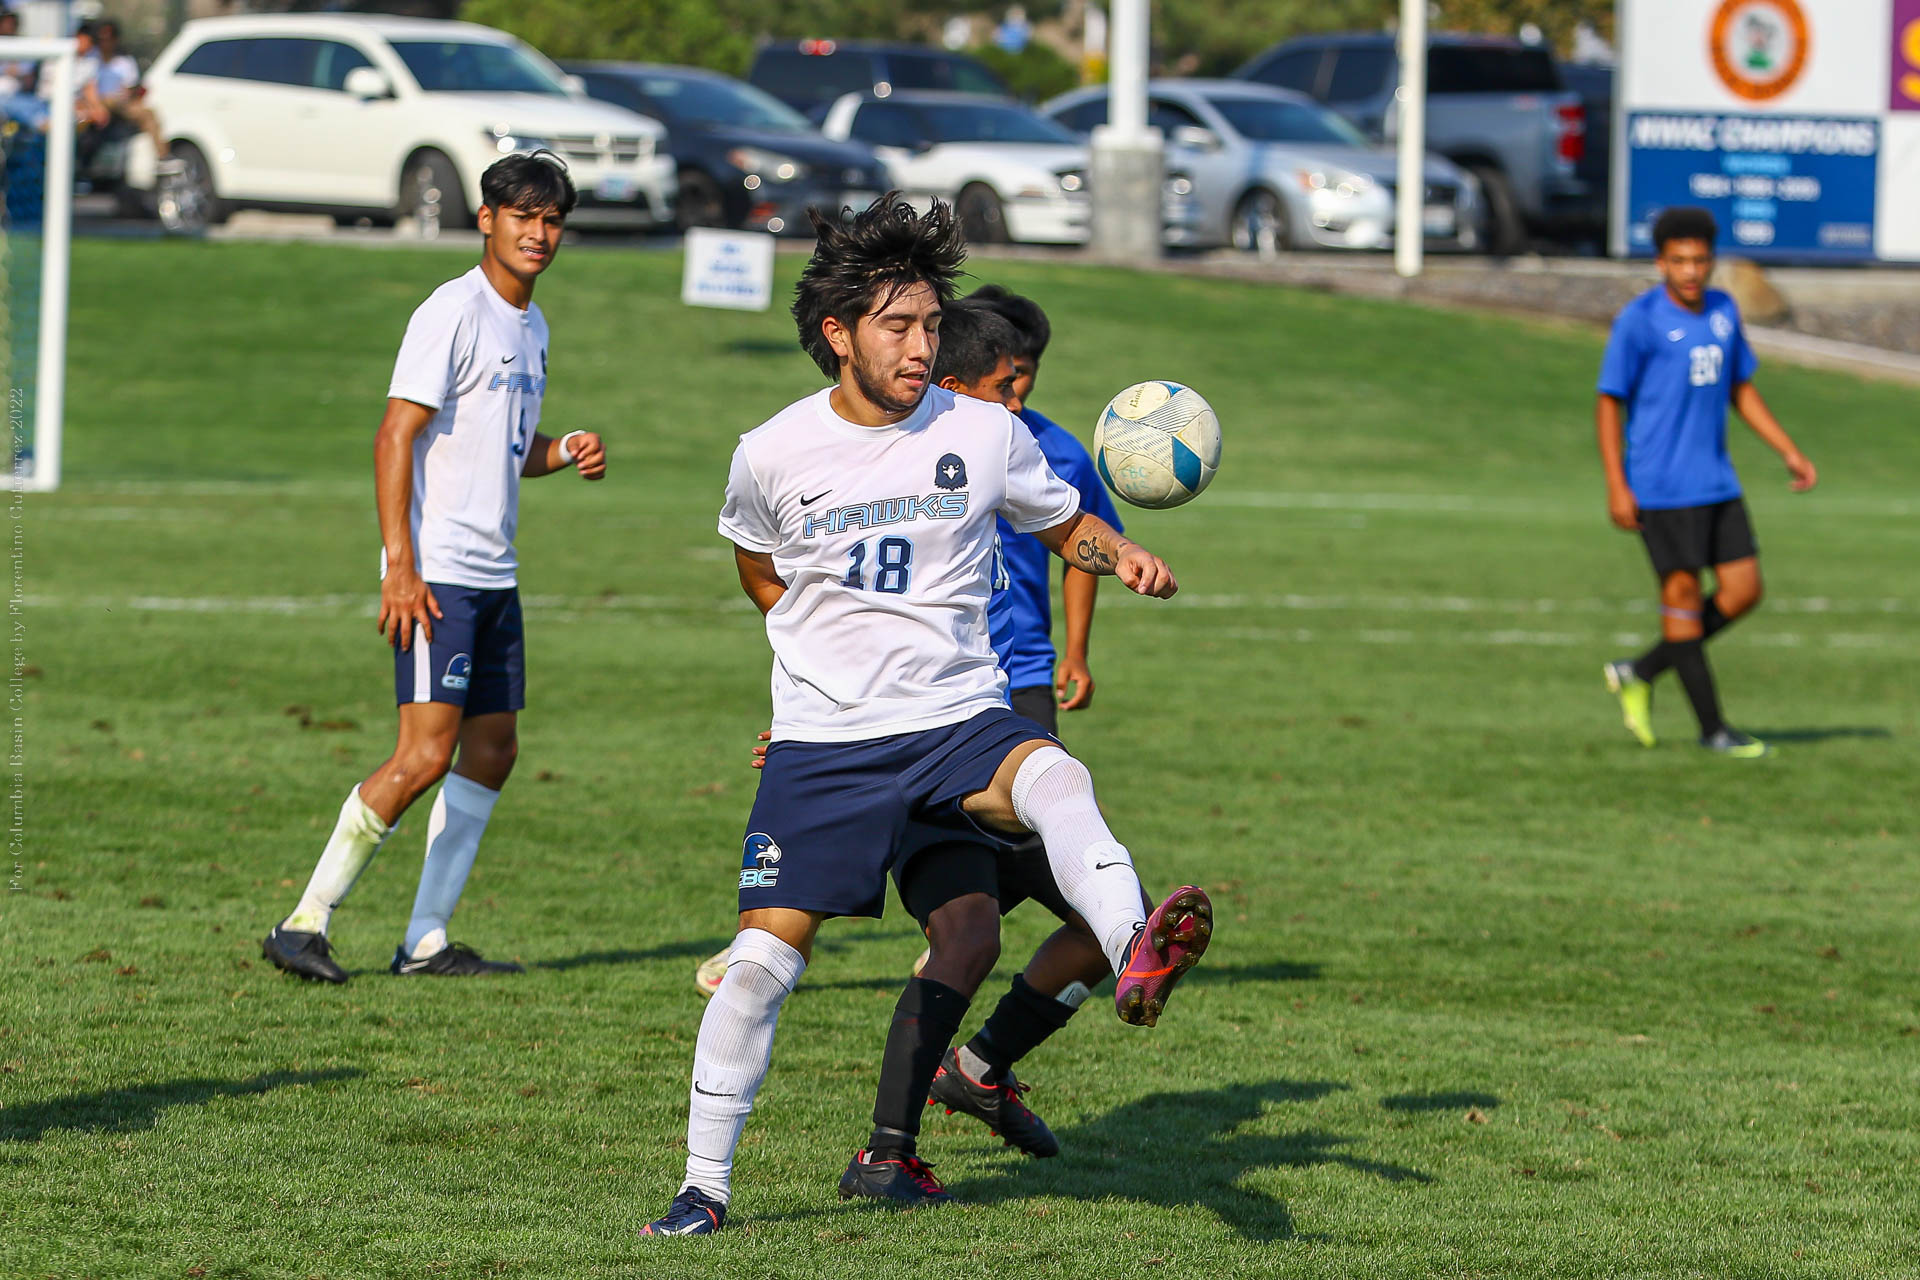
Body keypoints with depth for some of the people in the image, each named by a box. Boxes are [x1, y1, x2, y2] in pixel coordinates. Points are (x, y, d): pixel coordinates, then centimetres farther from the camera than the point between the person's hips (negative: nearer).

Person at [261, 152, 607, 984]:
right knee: (426, 754, -15)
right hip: (435, 572, -9)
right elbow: (396, 437, -16)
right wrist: (400, 566, -23)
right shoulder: (454, 313, -11)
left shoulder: (530, 325, 16)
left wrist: (565, 452, 5)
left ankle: (427, 941, 13)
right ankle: (305, 924, -10)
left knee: (491, 751, 8)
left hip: (494, 576, 9)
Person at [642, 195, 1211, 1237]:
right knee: (764, 955, -7)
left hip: (958, 721, 0)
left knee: (1055, 779, -34)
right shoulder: (773, 456, 0)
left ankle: (1134, 958, -62)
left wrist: (1120, 554, -6)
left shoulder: (982, 434, 1)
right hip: (823, 740, 0)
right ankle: (704, 1186, 7)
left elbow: (1065, 525, 16)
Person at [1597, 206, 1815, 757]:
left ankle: (1639, 673, 17)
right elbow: (1609, 402, -7)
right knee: (1683, 591, -4)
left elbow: (1741, 389, 21)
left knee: (1744, 590, 4)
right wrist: (1616, 485, -13)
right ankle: (1712, 728, 2)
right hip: (1662, 486, -7)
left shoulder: (1723, 312, 10)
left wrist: (1790, 452, 15)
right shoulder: (1640, 320, -9)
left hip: (1717, 483, 7)